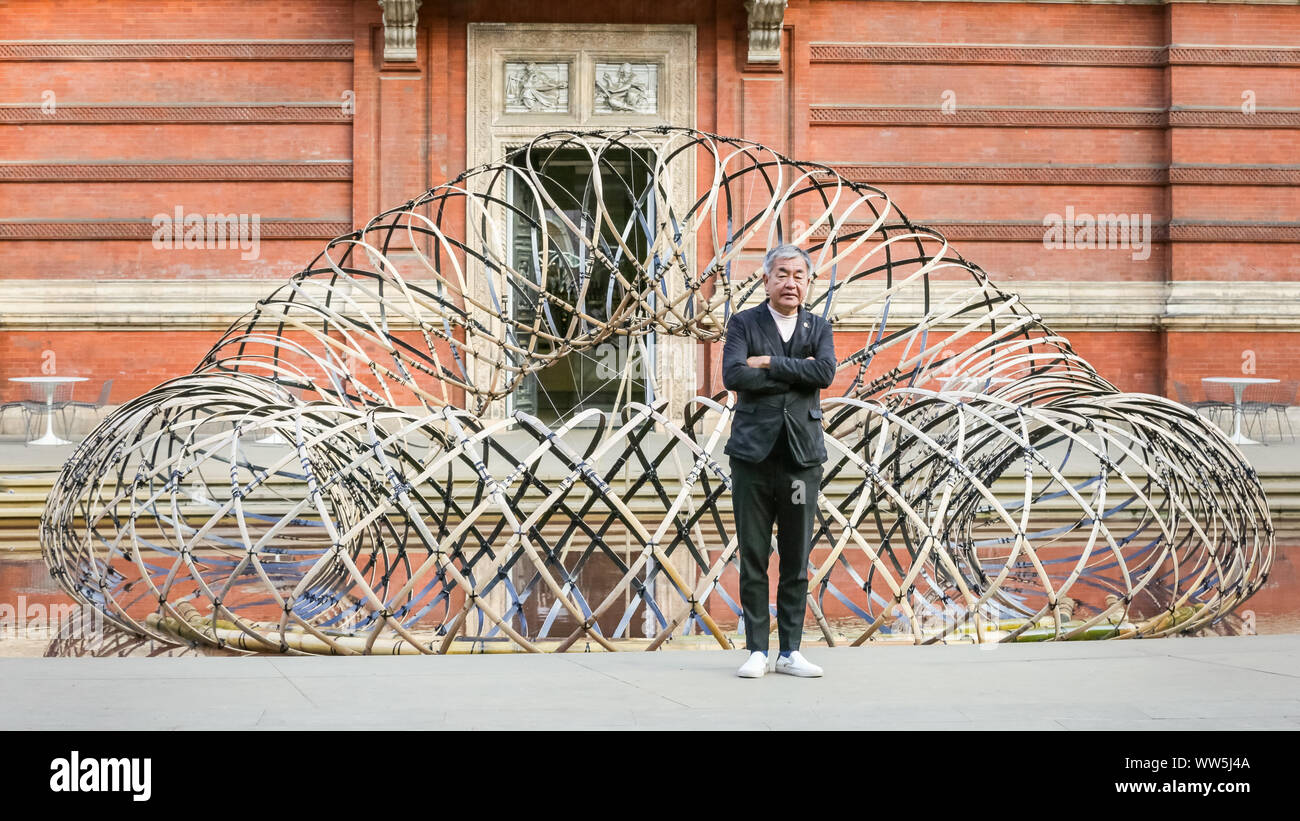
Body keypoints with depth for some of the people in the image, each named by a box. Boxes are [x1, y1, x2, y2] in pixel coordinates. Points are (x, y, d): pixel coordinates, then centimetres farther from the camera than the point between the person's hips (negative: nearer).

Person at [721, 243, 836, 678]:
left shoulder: (818, 328, 10)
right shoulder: (744, 323, 4)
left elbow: (825, 373, -9)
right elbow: (734, 376, -13)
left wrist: (770, 363, -12)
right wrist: (796, 374, -12)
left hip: (802, 454, 2)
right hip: (753, 453, -2)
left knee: (797, 560, 5)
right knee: (753, 558, 1)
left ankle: (791, 651, 12)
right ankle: (757, 650, 9)